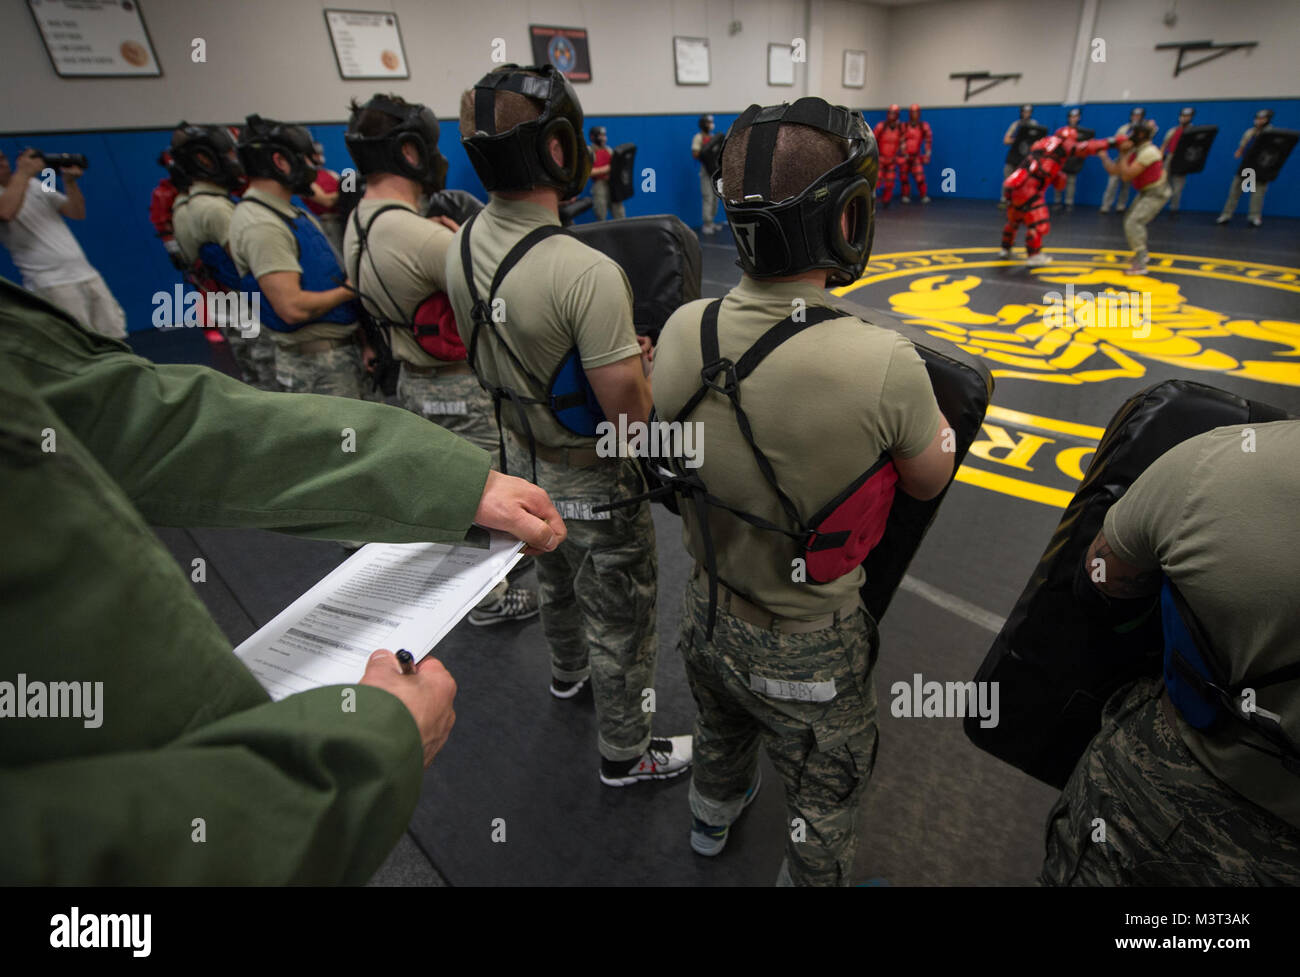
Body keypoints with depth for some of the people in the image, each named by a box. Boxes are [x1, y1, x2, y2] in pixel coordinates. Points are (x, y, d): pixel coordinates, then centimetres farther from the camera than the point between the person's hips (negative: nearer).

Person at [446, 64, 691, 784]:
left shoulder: (463, 246, -6)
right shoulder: (587, 274, -31)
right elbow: (631, 413, -29)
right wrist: (642, 357, -6)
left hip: (523, 461, 8)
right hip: (594, 486, -7)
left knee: (556, 583, 31)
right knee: (620, 622, 13)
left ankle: (568, 670, 60)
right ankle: (625, 752, 36)